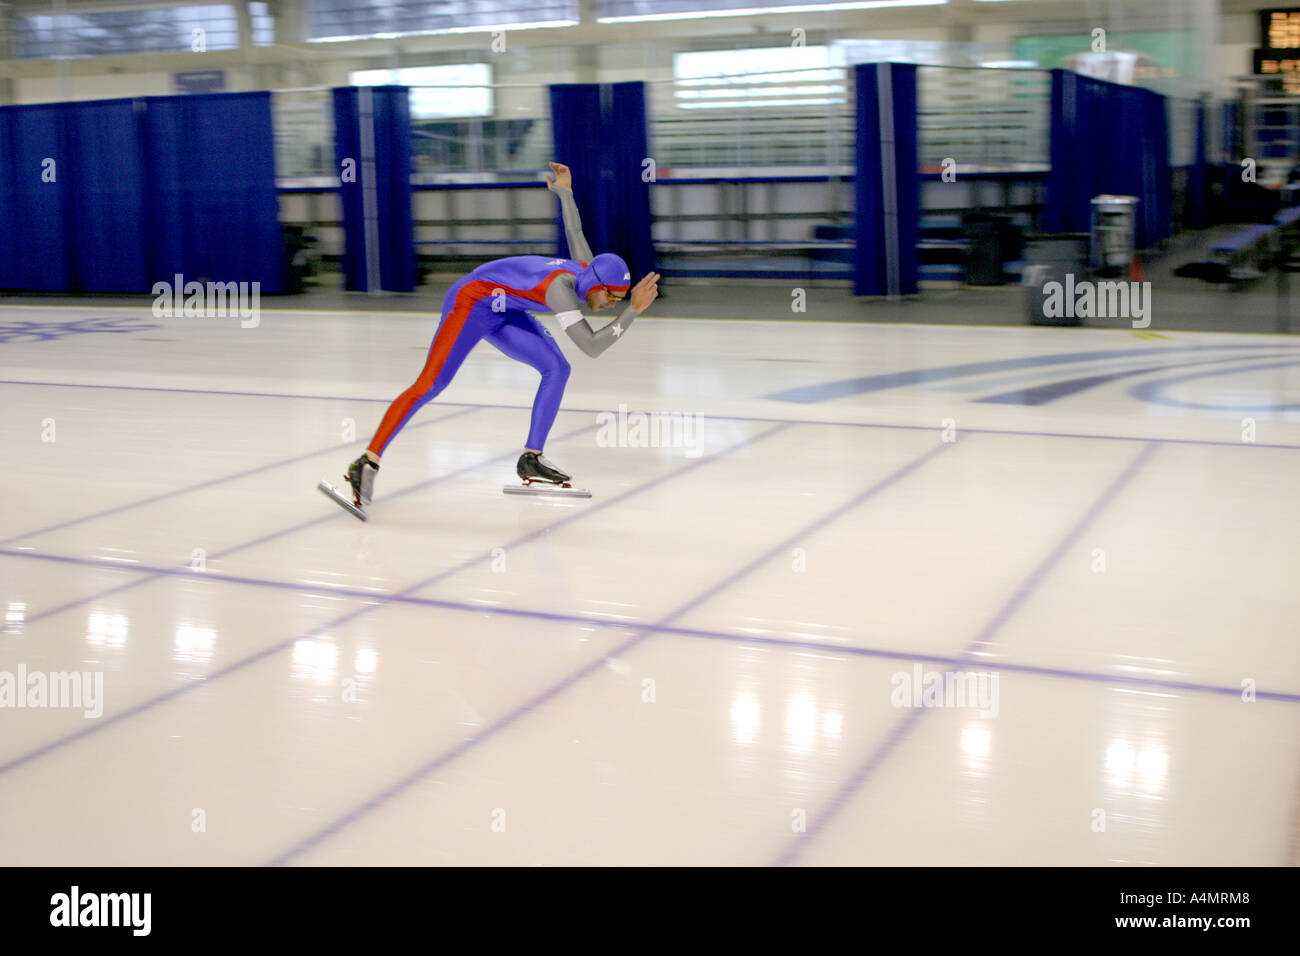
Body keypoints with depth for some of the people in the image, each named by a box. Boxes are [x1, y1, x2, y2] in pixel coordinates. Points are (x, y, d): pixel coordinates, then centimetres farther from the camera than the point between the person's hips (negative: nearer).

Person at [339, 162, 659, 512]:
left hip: (504, 311, 9)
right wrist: (634, 310, -40)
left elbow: (574, 231, 14)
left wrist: (564, 191, 31)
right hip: (470, 302, -9)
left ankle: (531, 459, 2)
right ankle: (367, 463, -11)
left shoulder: (588, 268, -7)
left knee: (557, 369, -5)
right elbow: (592, 347, -39)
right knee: (429, 385, -15)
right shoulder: (560, 287, -33)